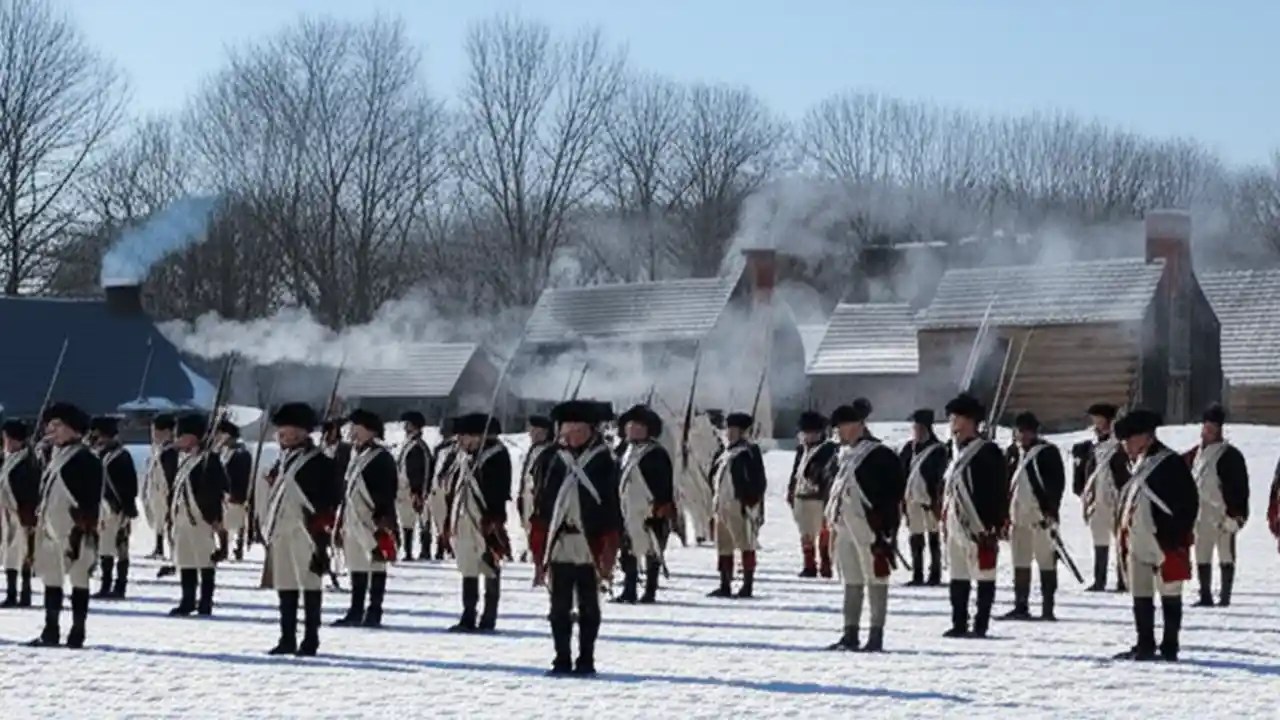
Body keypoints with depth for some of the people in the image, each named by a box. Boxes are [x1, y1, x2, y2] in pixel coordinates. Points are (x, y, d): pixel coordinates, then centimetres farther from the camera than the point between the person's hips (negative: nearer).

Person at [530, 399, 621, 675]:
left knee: (588, 607, 5)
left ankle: (586, 660, 12)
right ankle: (562, 659, 13)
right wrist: (540, 545, 6)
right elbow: (544, 503, 10)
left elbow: (611, 508, -2)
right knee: (560, 607, 6)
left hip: (589, 548, -3)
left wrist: (609, 549, -6)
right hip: (559, 546, 3)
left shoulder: (603, 463, -1)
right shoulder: (558, 461, 8)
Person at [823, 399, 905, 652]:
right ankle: (850, 634, 18)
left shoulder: (879, 454, -11)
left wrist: (885, 527, -16)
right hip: (846, 527, 8)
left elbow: (895, 489, -14)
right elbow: (834, 484, 25)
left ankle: (876, 636, -2)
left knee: (875, 579, -4)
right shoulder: (843, 455, 14)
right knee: (851, 581, 13)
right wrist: (833, 517, 16)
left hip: (869, 528, -8)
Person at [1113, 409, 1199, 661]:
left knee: (1169, 596, 0)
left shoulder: (1170, 464, -12)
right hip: (1138, 545, 9)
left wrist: (1177, 538, -16)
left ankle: (1169, 648, 5)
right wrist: (1124, 540, 16)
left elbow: (1188, 503, -14)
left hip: (1165, 545, -9)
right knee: (1141, 597, 12)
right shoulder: (1138, 465, 15)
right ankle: (1144, 646, 21)